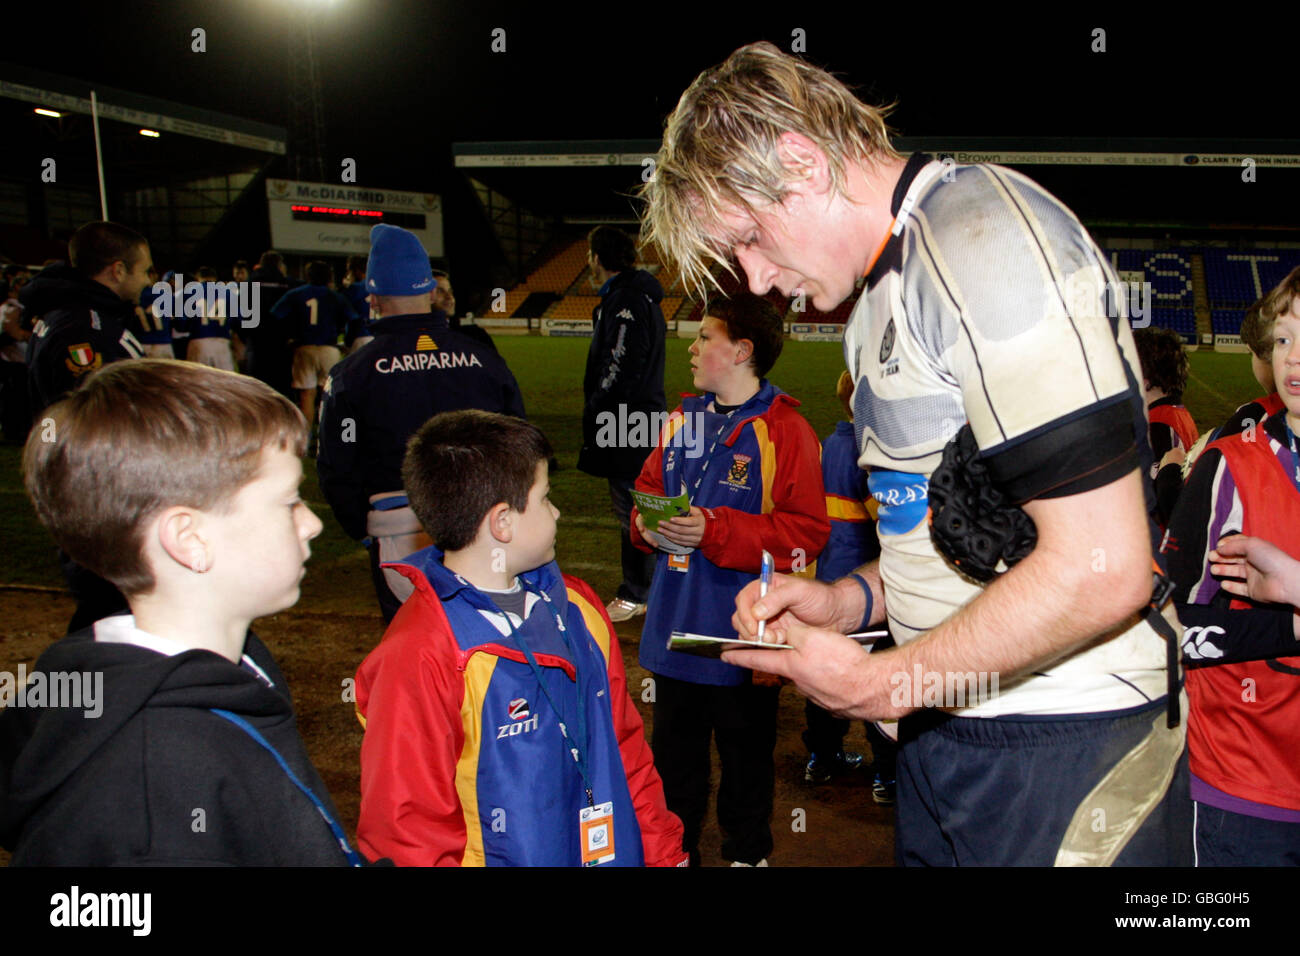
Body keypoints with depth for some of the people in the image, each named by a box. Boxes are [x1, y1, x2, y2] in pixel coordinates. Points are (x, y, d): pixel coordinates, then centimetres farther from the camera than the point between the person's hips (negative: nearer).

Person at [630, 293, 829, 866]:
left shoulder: (784, 430, -12)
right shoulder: (683, 418, 8)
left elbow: (807, 532, -18)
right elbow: (649, 486, 17)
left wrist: (714, 530, -24)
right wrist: (647, 522, -6)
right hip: (675, 624, 6)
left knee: (745, 751, 13)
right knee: (675, 744, 17)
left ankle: (747, 851, 33)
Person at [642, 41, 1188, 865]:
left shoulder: (988, 241, -19)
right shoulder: (882, 290, 12)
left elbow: (1102, 571, -24)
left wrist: (884, 684, -16)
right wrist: (850, 599, 5)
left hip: (1062, 760, -8)